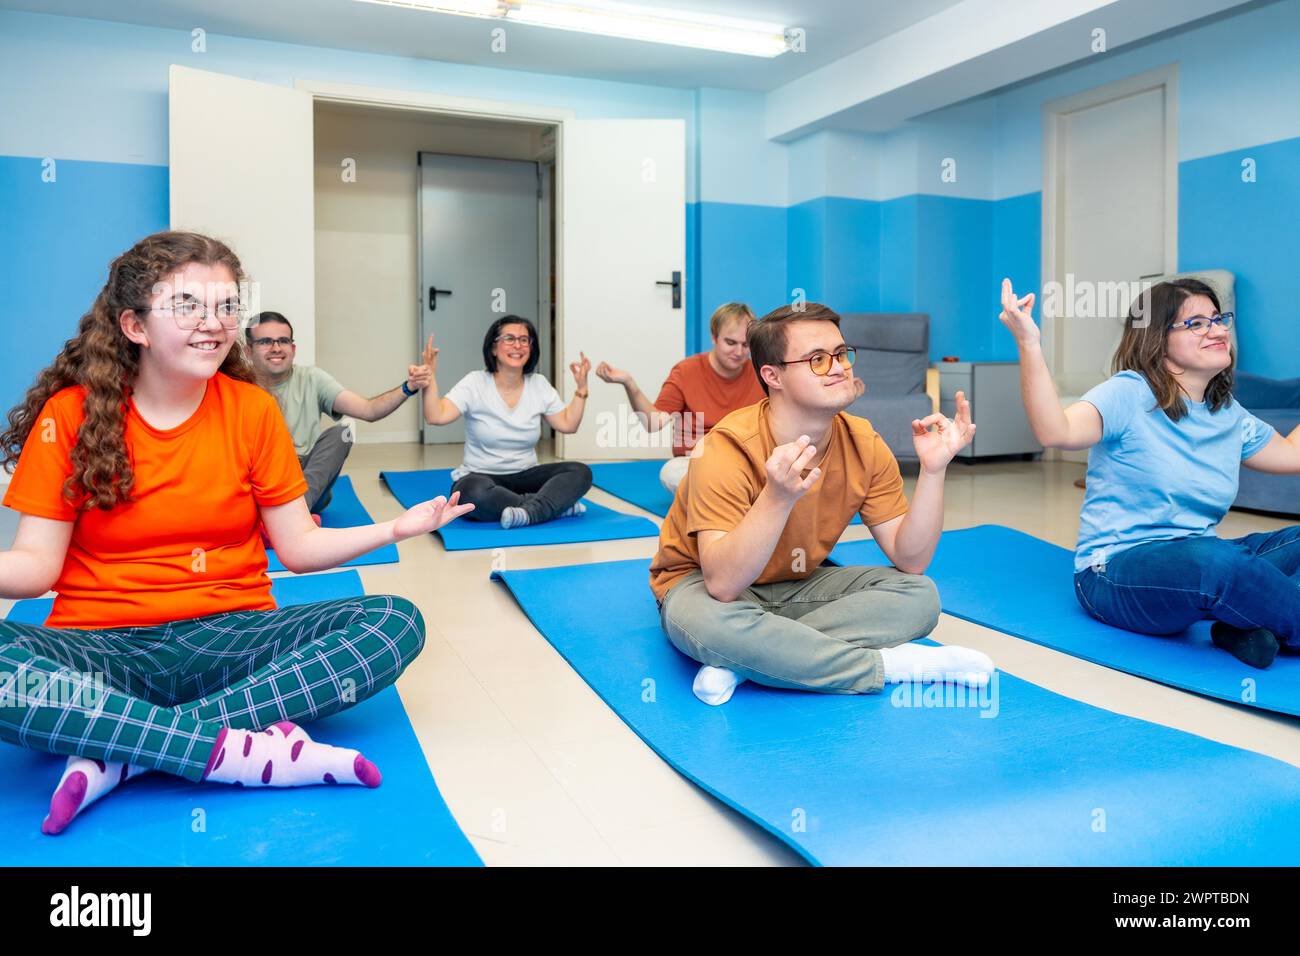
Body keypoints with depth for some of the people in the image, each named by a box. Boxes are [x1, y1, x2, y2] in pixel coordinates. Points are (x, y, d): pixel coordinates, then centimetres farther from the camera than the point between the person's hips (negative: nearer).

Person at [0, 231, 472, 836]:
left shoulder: (252, 409, 2)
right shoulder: (70, 414, -1)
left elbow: (299, 546, 2)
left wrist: (391, 529, -15)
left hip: (231, 636, 2)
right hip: (102, 645, -2)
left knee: (396, 622, -23)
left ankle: (118, 752, -24)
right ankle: (241, 751, -25)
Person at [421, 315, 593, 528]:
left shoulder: (539, 384, 4)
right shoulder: (475, 383, -7)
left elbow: (568, 425, 4)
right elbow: (436, 417, -19)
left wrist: (582, 386, -1)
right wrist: (430, 376, -28)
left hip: (525, 478, 4)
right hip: (480, 477, -3)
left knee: (580, 472, -21)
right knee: (476, 494, -40)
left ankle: (529, 511, -38)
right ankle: (556, 505, -28)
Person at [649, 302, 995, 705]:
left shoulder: (864, 445, -10)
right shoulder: (729, 449, -26)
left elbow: (911, 562, -12)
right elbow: (722, 585, -35)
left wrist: (933, 470, -25)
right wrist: (778, 497, -48)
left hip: (796, 586, 5)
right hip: (701, 584, -5)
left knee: (919, 595, -14)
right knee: (707, 622, -39)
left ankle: (743, 663, -24)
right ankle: (892, 663, -22)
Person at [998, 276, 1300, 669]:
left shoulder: (1230, 416, 15)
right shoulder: (1130, 393, -10)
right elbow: (1056, 431, -28)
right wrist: (1029, 346, -40)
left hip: (1199, 561, 9)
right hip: (1116, 572, -8)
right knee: (1215, 559, -37)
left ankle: (1252, 623, -26)